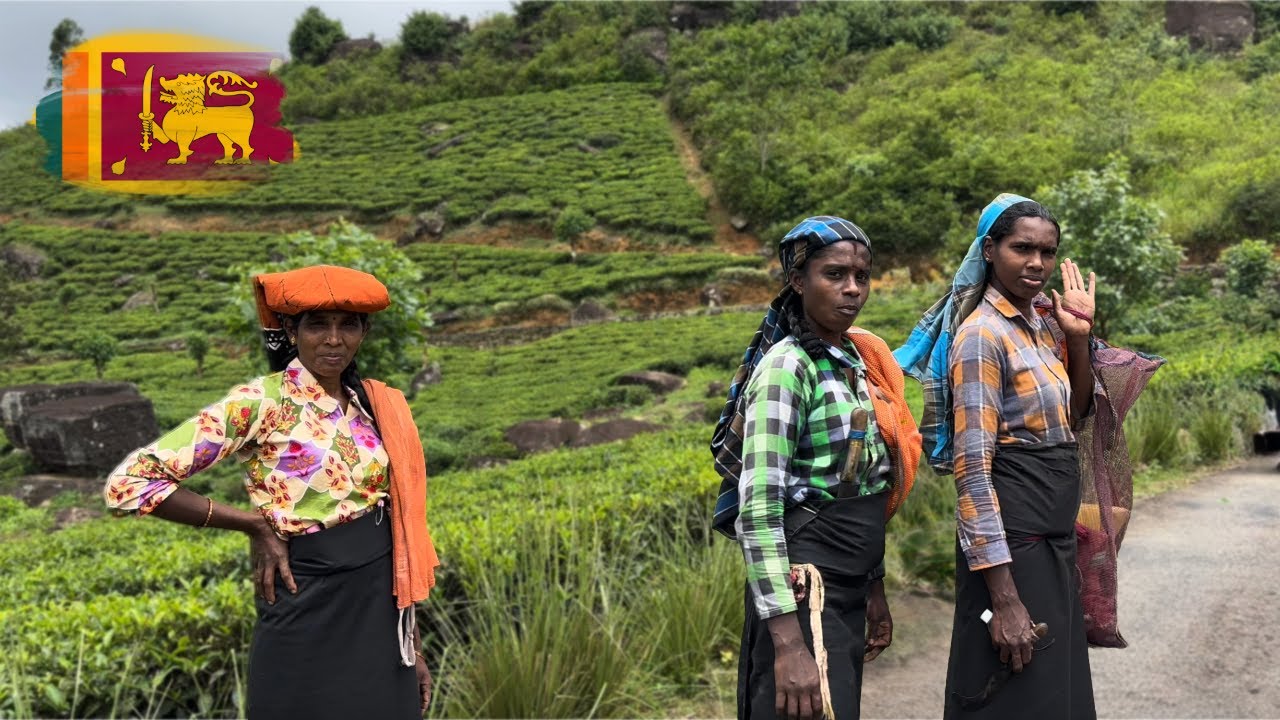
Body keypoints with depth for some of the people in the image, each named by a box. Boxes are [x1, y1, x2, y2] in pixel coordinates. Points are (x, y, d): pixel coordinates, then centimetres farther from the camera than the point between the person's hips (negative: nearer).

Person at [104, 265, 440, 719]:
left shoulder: (375, 405, 6)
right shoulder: (261, 404, -12)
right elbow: (131, 483, -17)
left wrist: (411, 643, 12)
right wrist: (256, 525, -14)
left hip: (380, 622, 5)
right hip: (309, 630, -5)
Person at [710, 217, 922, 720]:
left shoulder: (856, 361, 10)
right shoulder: (787, 366, -15)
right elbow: (758, 509, -21)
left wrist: (874, 589, 17)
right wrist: (787, 642, -26)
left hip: (849, 590, 8)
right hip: (805, 592, -8)